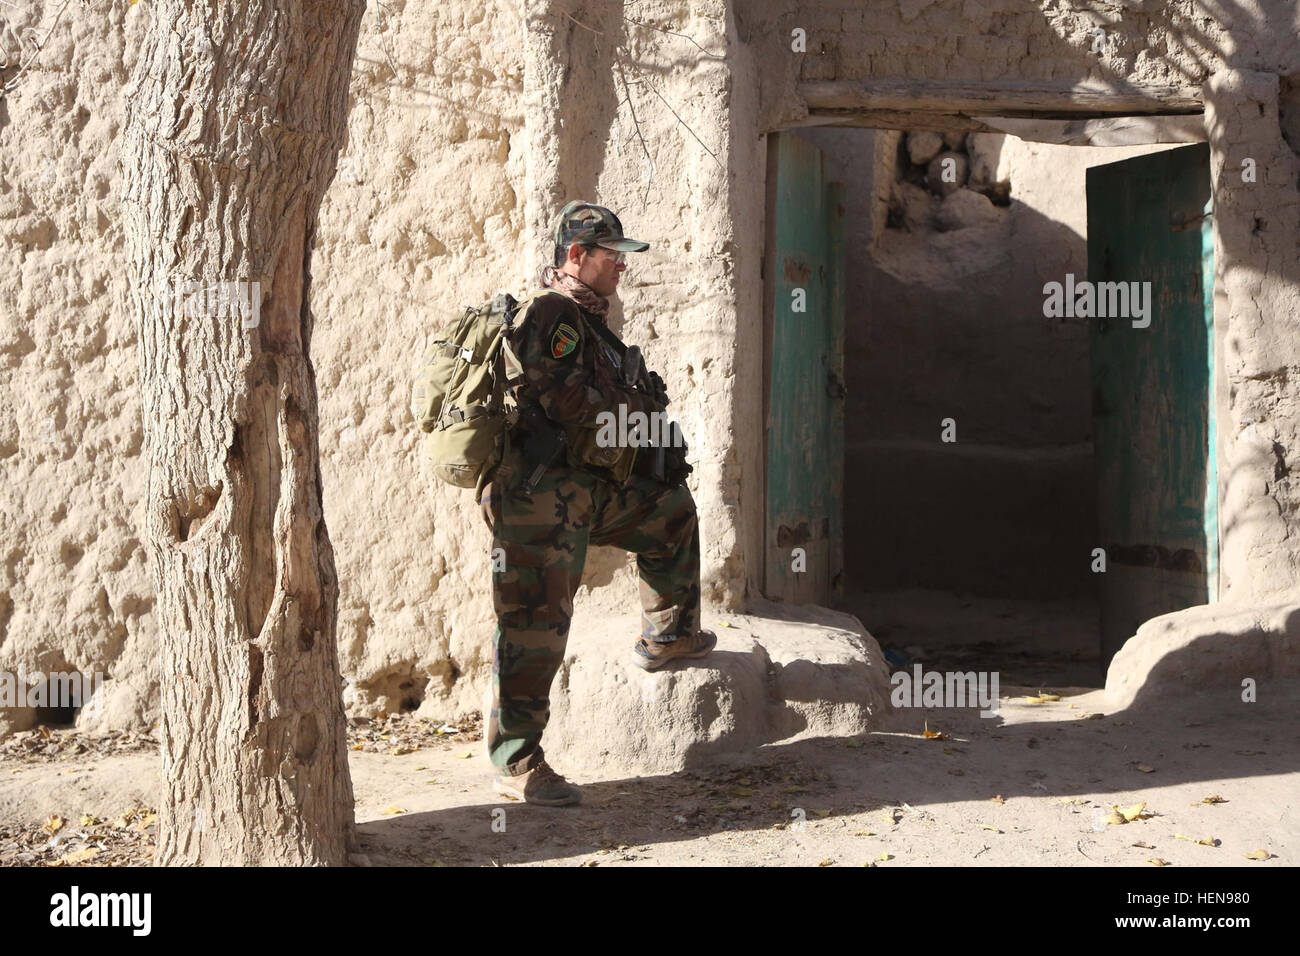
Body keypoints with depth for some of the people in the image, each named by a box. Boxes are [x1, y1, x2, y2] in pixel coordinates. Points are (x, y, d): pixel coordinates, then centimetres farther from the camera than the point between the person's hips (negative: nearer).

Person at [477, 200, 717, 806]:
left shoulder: (587, 323, 19)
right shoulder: (552, 316, -13)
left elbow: (605, 411, 25)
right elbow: (575, 408, -22)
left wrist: (657, 450, 13)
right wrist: (644, 406, -9)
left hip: (587, 491, 10)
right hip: (540, 498, -10)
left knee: (671, 510, 24)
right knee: (535, 626, -7)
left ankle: (667, 636, 35)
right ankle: (516, 763, 0)